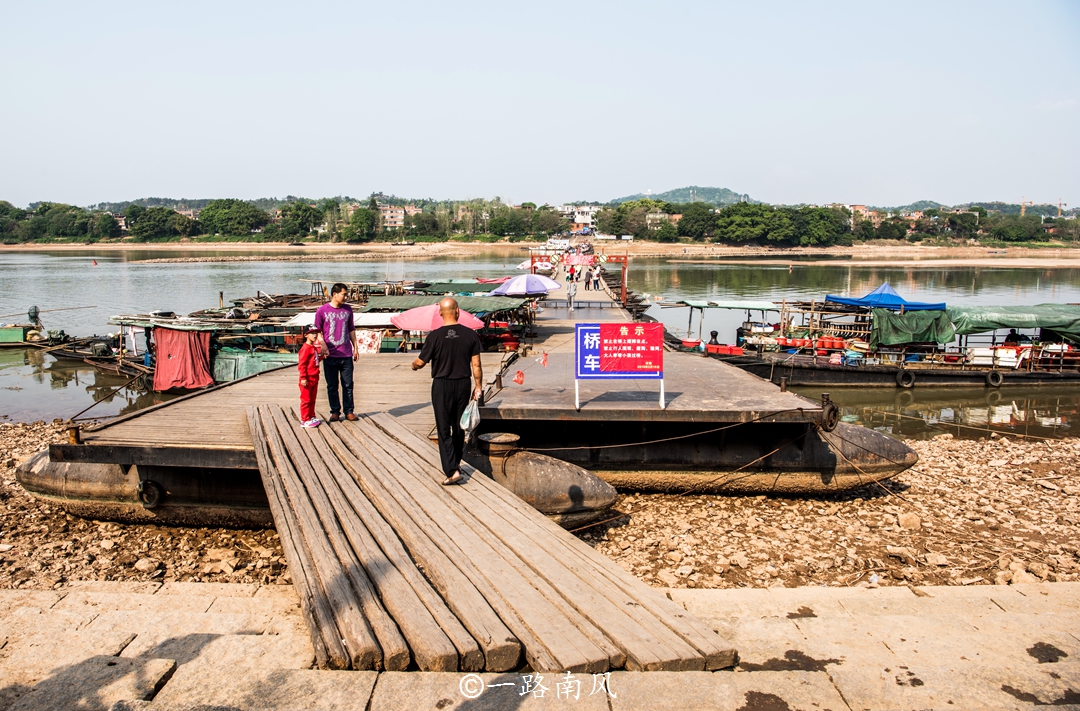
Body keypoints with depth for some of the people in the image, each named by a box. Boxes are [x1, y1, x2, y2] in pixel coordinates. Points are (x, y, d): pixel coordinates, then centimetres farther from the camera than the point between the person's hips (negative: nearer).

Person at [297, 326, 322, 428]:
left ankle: (311, 417, 26)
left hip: (314, 378, 9)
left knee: (312, 399, 16)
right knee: (306, 400, -1)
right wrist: (303, 378, -21)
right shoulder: (305, 348, -15)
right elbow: (302, 364, -18)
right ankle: (305, 420, 5)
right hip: (307, 379, -9)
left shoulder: (314, 347, 13)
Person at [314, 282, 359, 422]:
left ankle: (349, 411, 14)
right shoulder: (322, 310, -2)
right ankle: (335, 412, 16)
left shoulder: (348, 309, 8)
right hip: (330, 355, -2)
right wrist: (323, 344, -15)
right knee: (332, 386, 6)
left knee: (348, 384, 5)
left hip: (346, 354, 2)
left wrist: (355, 347, 14)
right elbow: (318, 330, 0)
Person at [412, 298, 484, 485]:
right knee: (459, 426, 18)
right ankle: (455, 462, 32)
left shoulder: (435, 336, -12)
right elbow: (476, 364, -3)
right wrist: (478, 386, 8)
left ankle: (452, 470, -6)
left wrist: (414, 365, 18)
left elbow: (420, 362, -5)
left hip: (441, 386, -3)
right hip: (463, 384, 3)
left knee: (444, 429, 2)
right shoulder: (470, 334, -5)